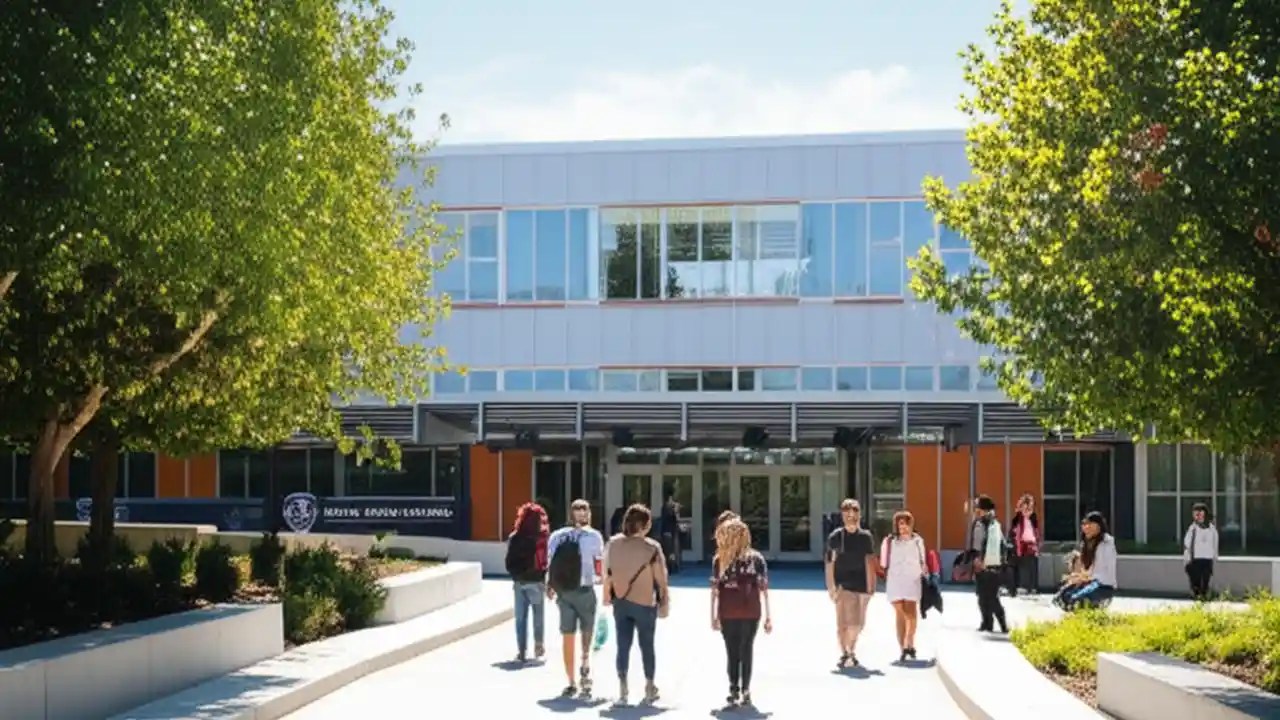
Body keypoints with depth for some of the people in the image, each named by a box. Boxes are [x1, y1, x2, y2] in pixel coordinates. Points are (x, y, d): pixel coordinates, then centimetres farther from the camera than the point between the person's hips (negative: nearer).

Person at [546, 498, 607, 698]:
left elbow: (550, 564, 5)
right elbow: (600, 565, -5)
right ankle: (585, 664, -8)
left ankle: (572, 683, 10)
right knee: (586, 631, 15)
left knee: (567, 636, 8)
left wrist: (550, 587, 15)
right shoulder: (593, 536, -3)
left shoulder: (556, 536, 7)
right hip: (584, 590, -3)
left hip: (563, 591, 3)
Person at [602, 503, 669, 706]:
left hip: (620, 602, 3)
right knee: (647, 645, 14)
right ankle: (650, 689, 24)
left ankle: (622, 690, 6)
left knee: (623, 646, 9)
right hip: (645, 603, -2)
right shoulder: (652, 547, -17)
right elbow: (660, 578, -11)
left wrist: (607, 595, 15)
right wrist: (664, 602, 2)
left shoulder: (613, 543, -6)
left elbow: (607, 573, 2)